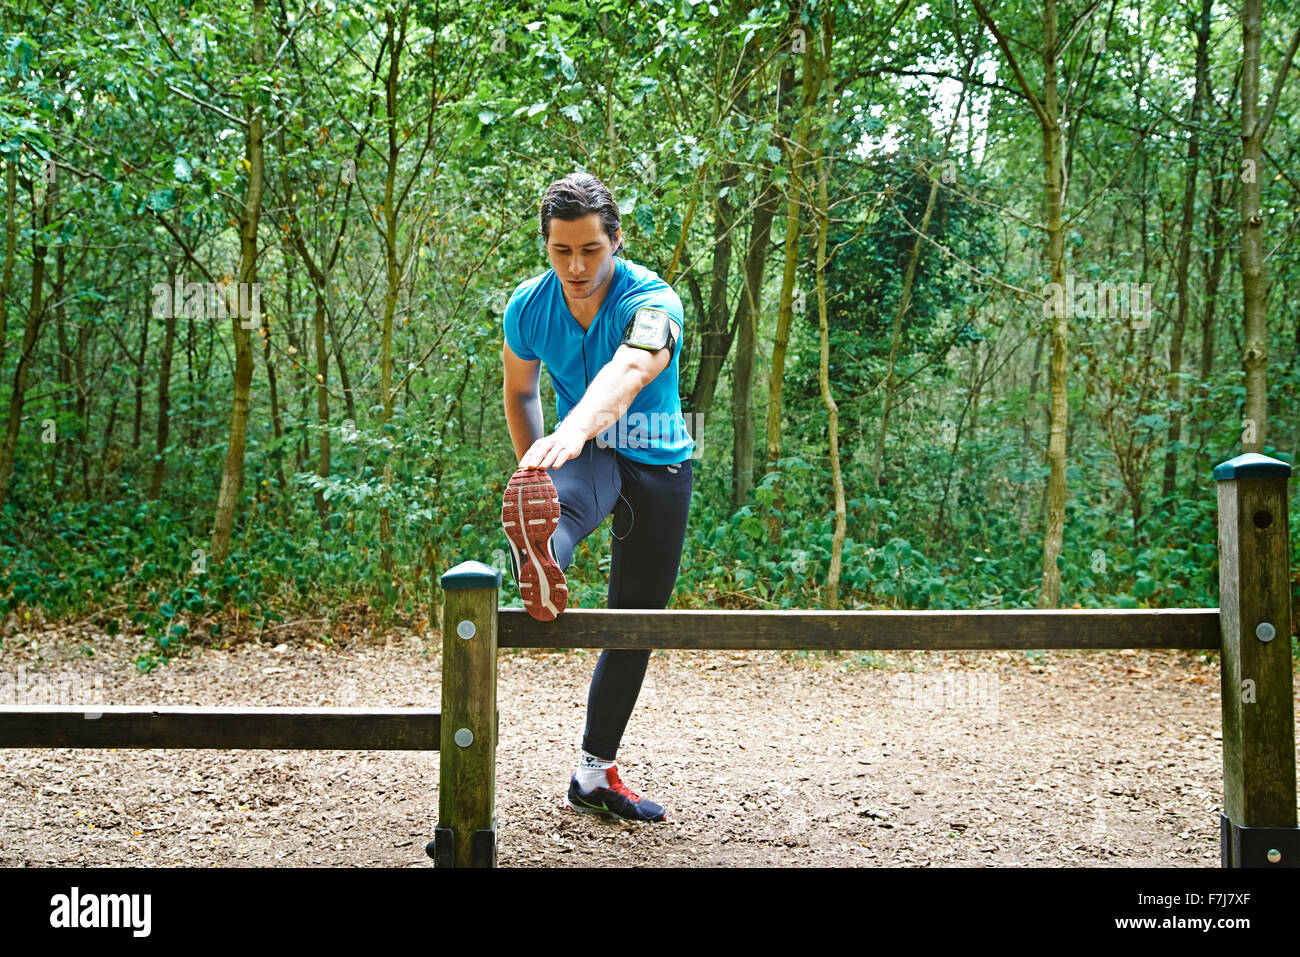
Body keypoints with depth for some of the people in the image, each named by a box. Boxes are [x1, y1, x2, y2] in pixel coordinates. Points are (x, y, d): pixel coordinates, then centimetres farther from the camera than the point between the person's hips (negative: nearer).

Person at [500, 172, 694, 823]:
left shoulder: (654, 303, -24)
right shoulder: (528, 307, -10)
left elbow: (627, 370, -47)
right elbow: (519, 390, 9)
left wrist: (576, 426, -66)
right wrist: (532, 465, 3)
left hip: (661, 468, 0)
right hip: (586, 455, 1)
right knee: (563, 497, -39)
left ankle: (595, 776, 19)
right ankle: (539, 561, -76)